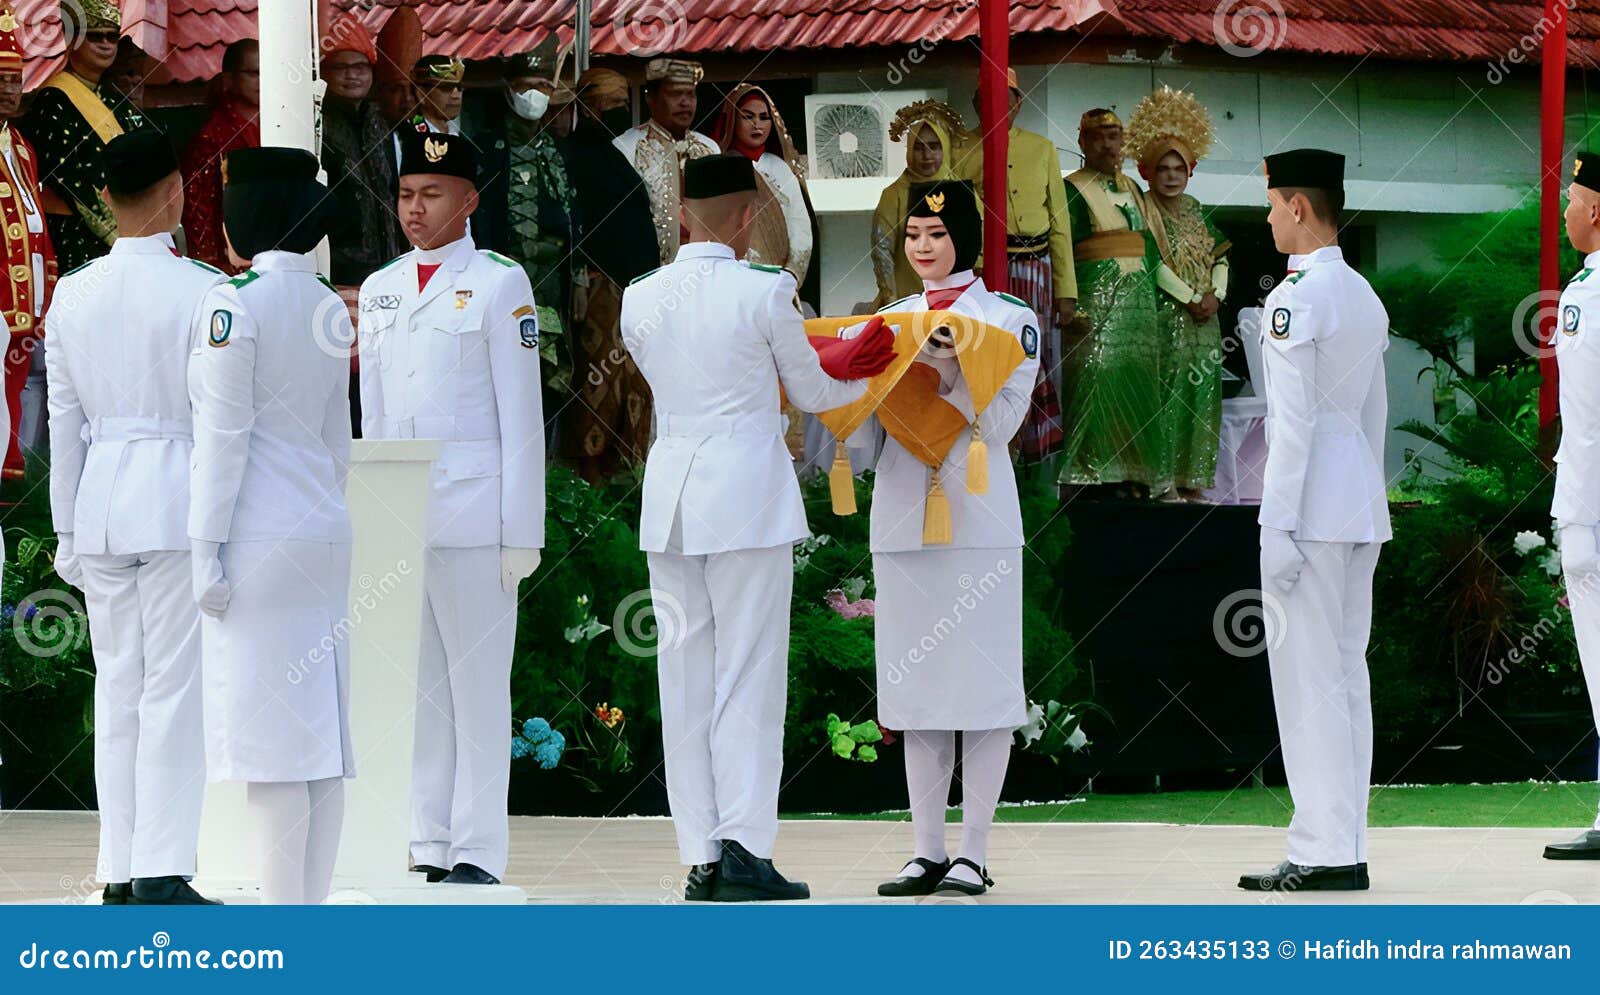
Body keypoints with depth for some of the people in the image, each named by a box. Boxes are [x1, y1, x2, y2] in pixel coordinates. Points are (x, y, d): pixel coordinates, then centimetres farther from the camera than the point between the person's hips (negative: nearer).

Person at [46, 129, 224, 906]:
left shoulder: (73, 295, 6)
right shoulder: (200, 291, -9)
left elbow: (64, 422, 9)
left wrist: (68, 530, 15)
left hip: (100, 500, 5)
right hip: (177, 495, -5)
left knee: (117, 688, 9)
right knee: (175, 688, -4)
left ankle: (119, 872, 10)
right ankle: (160, 871, -9)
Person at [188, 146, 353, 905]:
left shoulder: (234, 302, -12)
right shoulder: (328, 307, 11)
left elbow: (224, 436, -15)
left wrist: (207, 550, -13)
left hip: (258, 537, -8)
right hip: (322, 531, 8)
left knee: (266, 735, -7)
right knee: (319, 731, 7)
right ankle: (312, 911, 9)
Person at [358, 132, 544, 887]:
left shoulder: (499, 284, -1)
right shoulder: (379, 289, 16)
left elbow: (520, 415, -3)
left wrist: (521, 532, -8)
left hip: (471, 512, -5)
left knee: (477, 685, -4)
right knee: (415, 686, 6)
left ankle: (477, 853, -2)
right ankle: (428, 849, 10)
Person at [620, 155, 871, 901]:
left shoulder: (640, 300, 5)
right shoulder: (763, 293, -8)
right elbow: (810, 391, 4)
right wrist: (870, 376, 26)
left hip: (669, 496, 5)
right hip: (748, 496, -5)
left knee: (685, 678, 6)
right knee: (748, 675, -3)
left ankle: (700, 859, 6)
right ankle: (742, 847, -9)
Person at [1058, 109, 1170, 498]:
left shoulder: (1132, 189, 18)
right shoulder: (1072, 191, -3)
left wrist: (1153, 302, 15)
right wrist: (1072, 309, -19)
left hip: (1138, 302, 7)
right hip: (1095, 301, -7)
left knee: (1137, 388, 4)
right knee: (1096, 384, -11)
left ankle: (1132, 474, 8)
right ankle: (1091, 476, -10)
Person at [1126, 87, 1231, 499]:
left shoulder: (1195, 210, 14)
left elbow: (1220, 255, 13)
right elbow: (1155, 265, -13)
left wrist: (1215, 295, -3)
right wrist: (1190, 299, -14)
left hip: (1204, 316, 6)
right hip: (1167, 317, -6)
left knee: (1202, 391, 4)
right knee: (1171, 391, -11)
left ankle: (1191, 476, 8)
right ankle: (1164, 478, -10)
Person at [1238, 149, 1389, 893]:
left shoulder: (1294, 299, -13)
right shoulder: (1366, 298, 14)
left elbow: (1292, 421, -17)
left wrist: (1276, 528, -16)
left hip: (1311, 505, -9)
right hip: (1363, 509, 9)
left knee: (1308, 677, -6)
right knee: (1347, 674, 10)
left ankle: (1325, 853, -8)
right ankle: (1345, 846, 12)